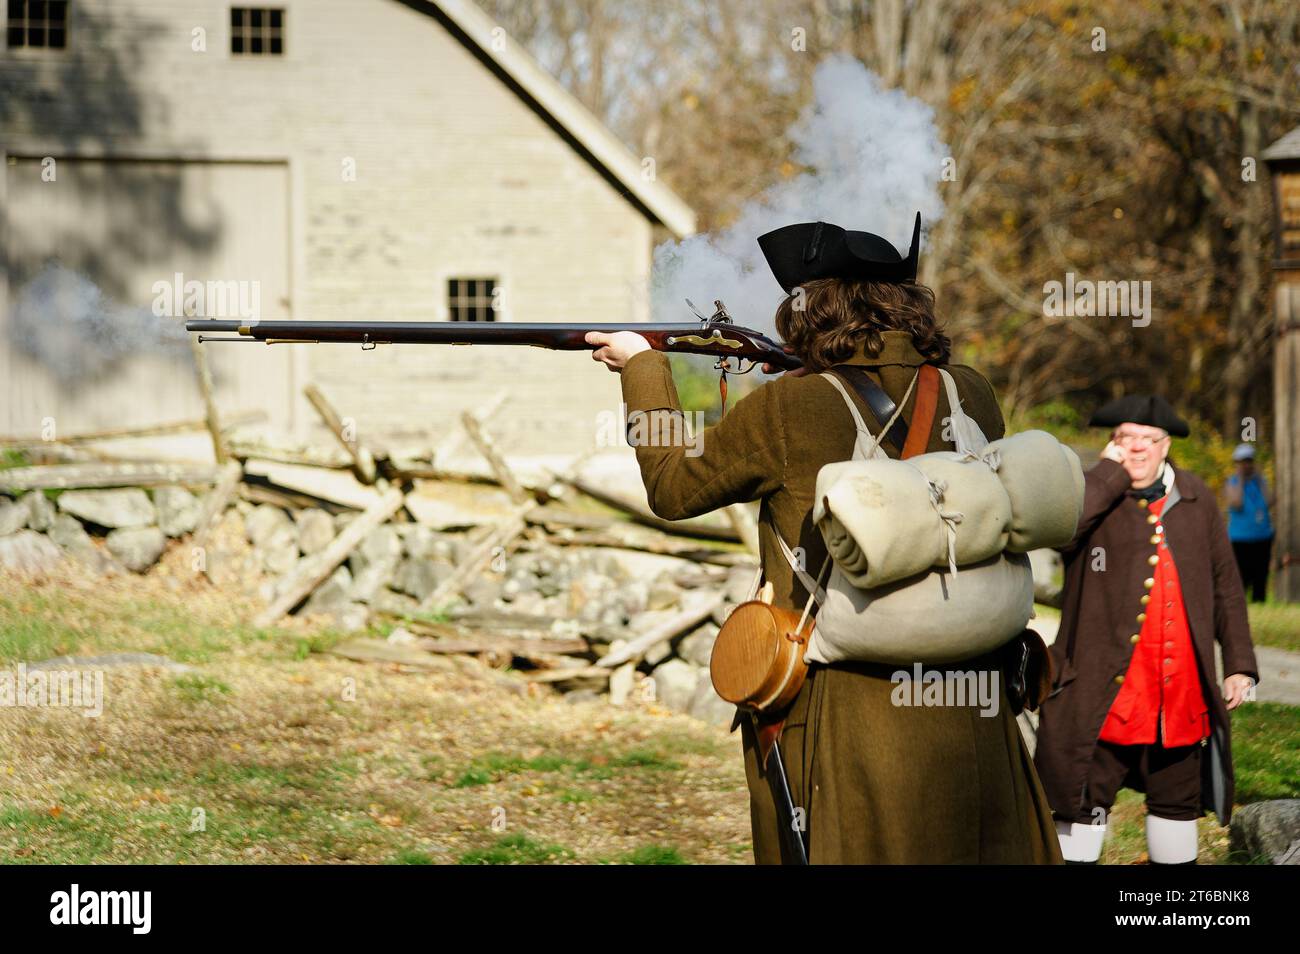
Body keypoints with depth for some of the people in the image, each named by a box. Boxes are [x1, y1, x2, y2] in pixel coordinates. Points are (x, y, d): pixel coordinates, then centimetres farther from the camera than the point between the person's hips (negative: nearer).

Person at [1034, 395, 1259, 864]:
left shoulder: (1196, 498, 10)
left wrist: (1239, 663, 10)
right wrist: (1111, 472, -16)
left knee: (1178, 802, 15)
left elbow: (1225, 584, 14)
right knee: (1083, 803, -4)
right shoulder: (1095, 496, -2)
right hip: (1105, 692, -4)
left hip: (1183, 693, 4)